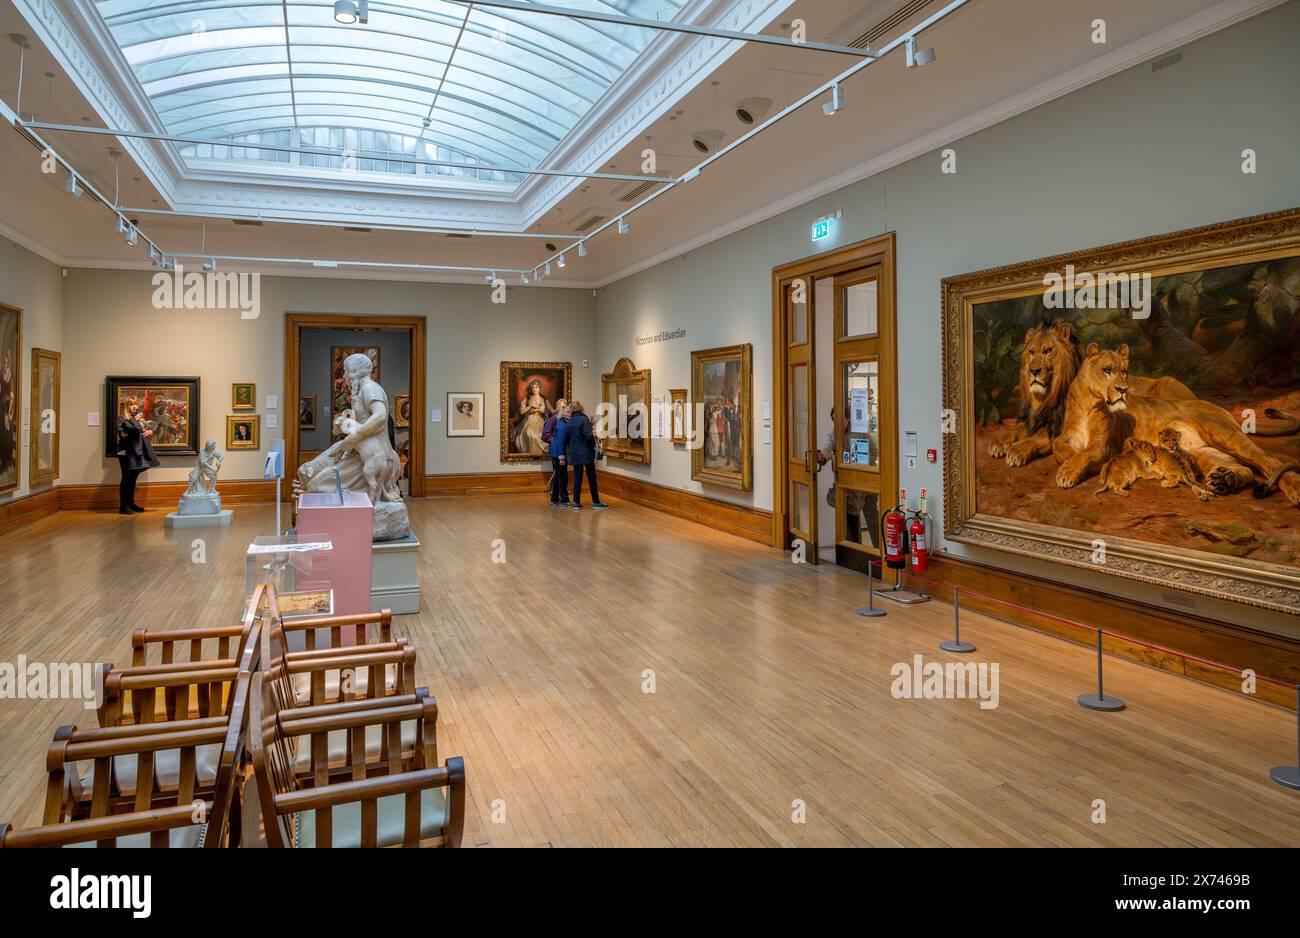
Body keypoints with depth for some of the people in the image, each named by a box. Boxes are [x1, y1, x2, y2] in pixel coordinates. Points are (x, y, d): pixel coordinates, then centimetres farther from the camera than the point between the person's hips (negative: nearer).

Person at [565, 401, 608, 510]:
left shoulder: (569, 422, 6)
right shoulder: (584, 419, -11)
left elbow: (566, 439, 8)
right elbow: (588, 436, -19)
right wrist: (594, 438, 0)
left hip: (574, 453, 5)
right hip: (586, 453, -5)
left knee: (577, 477, 10)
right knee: (591, 477, 3)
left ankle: (576, 502, 7)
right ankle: (596, 502, 7)